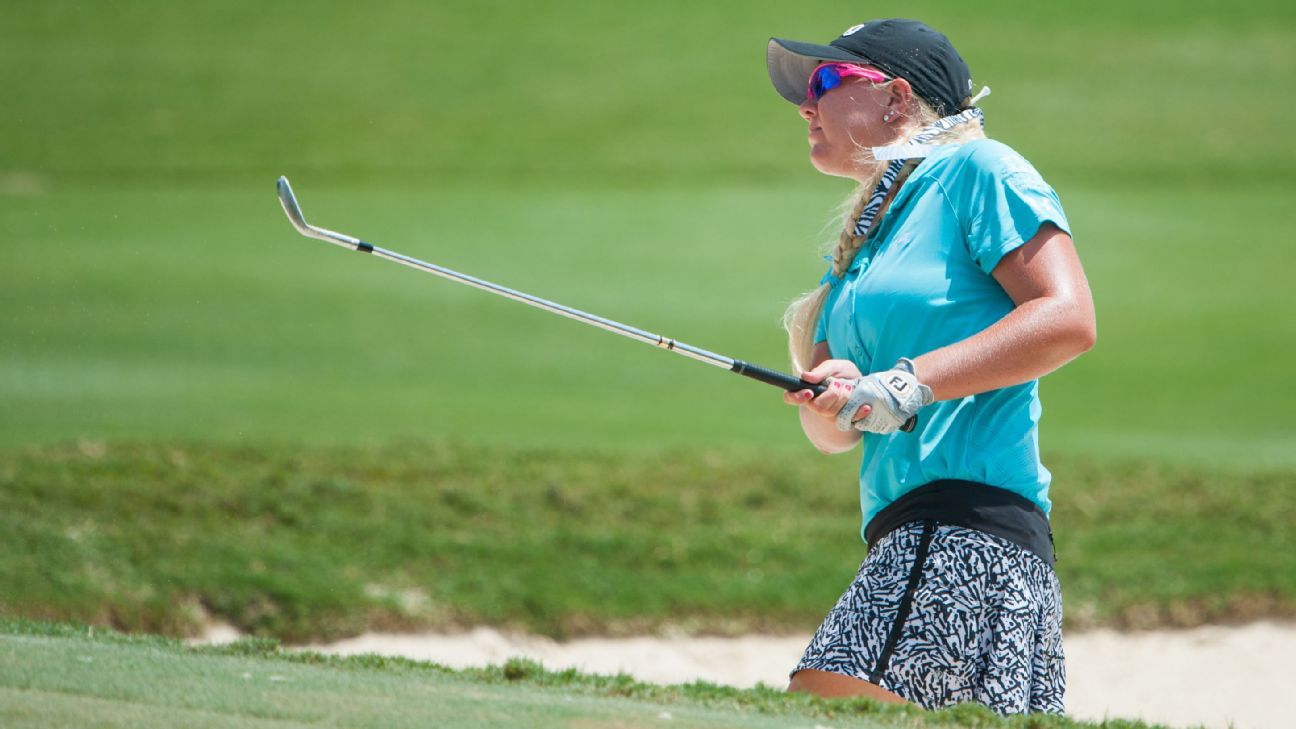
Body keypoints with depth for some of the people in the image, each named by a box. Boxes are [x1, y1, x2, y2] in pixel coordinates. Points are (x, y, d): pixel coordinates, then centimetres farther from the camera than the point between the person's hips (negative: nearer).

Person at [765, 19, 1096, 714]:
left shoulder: (975, 170, 0)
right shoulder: (859, 239, 26)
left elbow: (1068, 320, -13)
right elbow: (832, 434, 20)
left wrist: (910, 383, -16)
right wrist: (830, 399, -5)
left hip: (965, 529, -9)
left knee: (818, 710, -21)